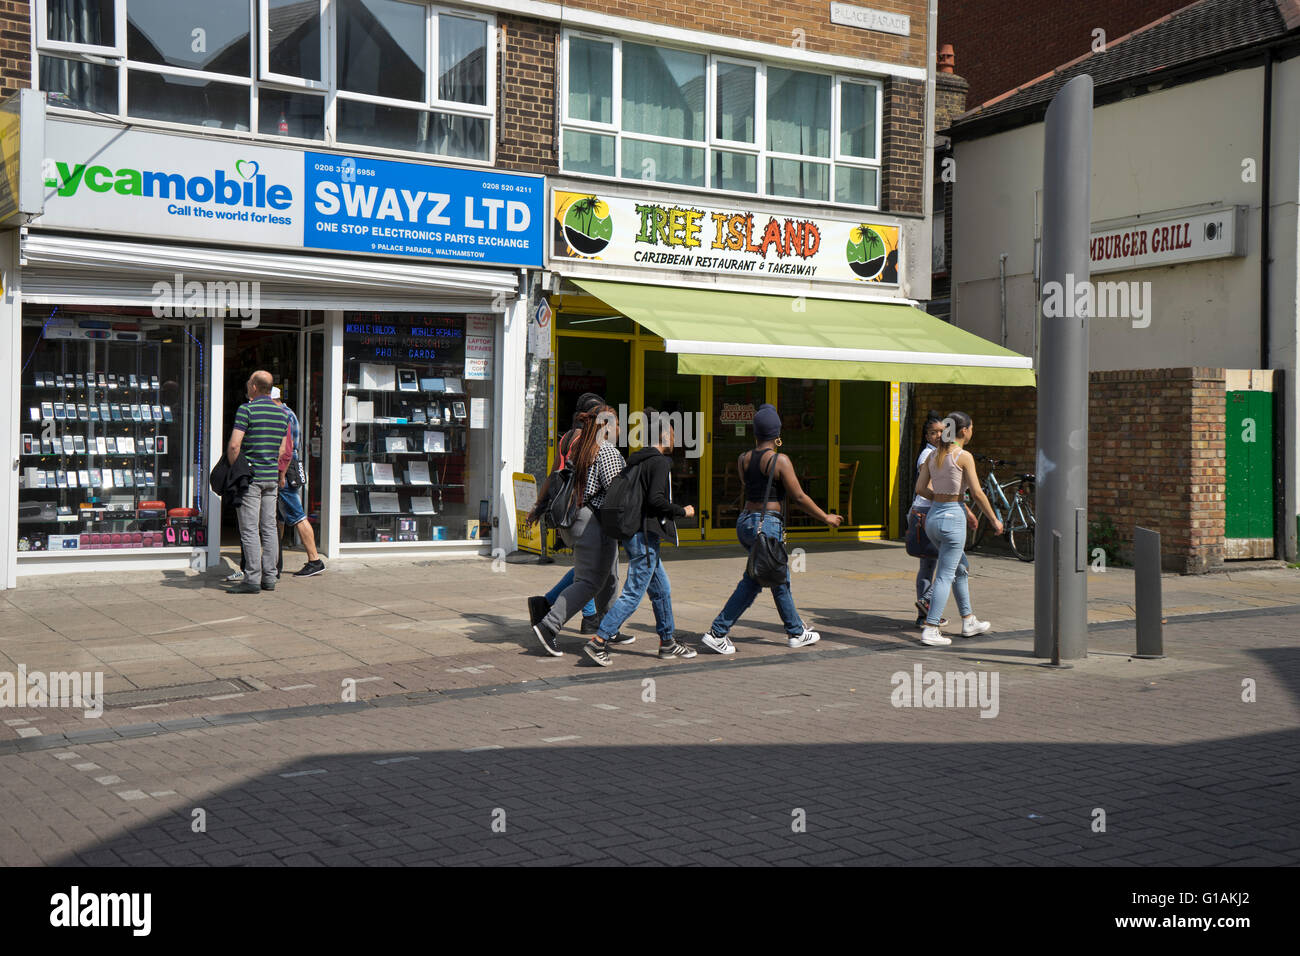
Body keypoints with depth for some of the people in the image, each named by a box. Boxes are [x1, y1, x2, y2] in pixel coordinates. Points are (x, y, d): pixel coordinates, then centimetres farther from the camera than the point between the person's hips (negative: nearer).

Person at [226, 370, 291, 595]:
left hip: (250, 477, -6)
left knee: (249, 529, -4)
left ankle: (253, 579, -6)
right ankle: (269, 577, 12)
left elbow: (234, 445, -17)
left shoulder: (246, 410, -10)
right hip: (272, 476, 6)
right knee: (269, 528, 9)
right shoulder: (282, 413, 10)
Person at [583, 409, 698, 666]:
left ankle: (668, 642, 26)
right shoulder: (660, 462, -13)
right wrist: (683, 512, -9)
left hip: (634, 532, 10)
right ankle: (598, 642, -9)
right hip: (645, 535, -10)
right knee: (633, 594, -7)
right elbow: (656, 499, -23)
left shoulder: (636, 460, 14)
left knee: (661, 590, 18)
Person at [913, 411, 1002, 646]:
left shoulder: (934, 455, 9)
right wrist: (994, 520, 1)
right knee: (945, 576, -4)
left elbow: (920, 488, 7)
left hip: (933, 517, 8)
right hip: (952, 518, -8)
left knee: (962, 567, 22)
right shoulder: (964, 456, -11)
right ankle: (930, 630, -6)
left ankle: (969, 621, 30)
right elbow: (977, 493, -10)